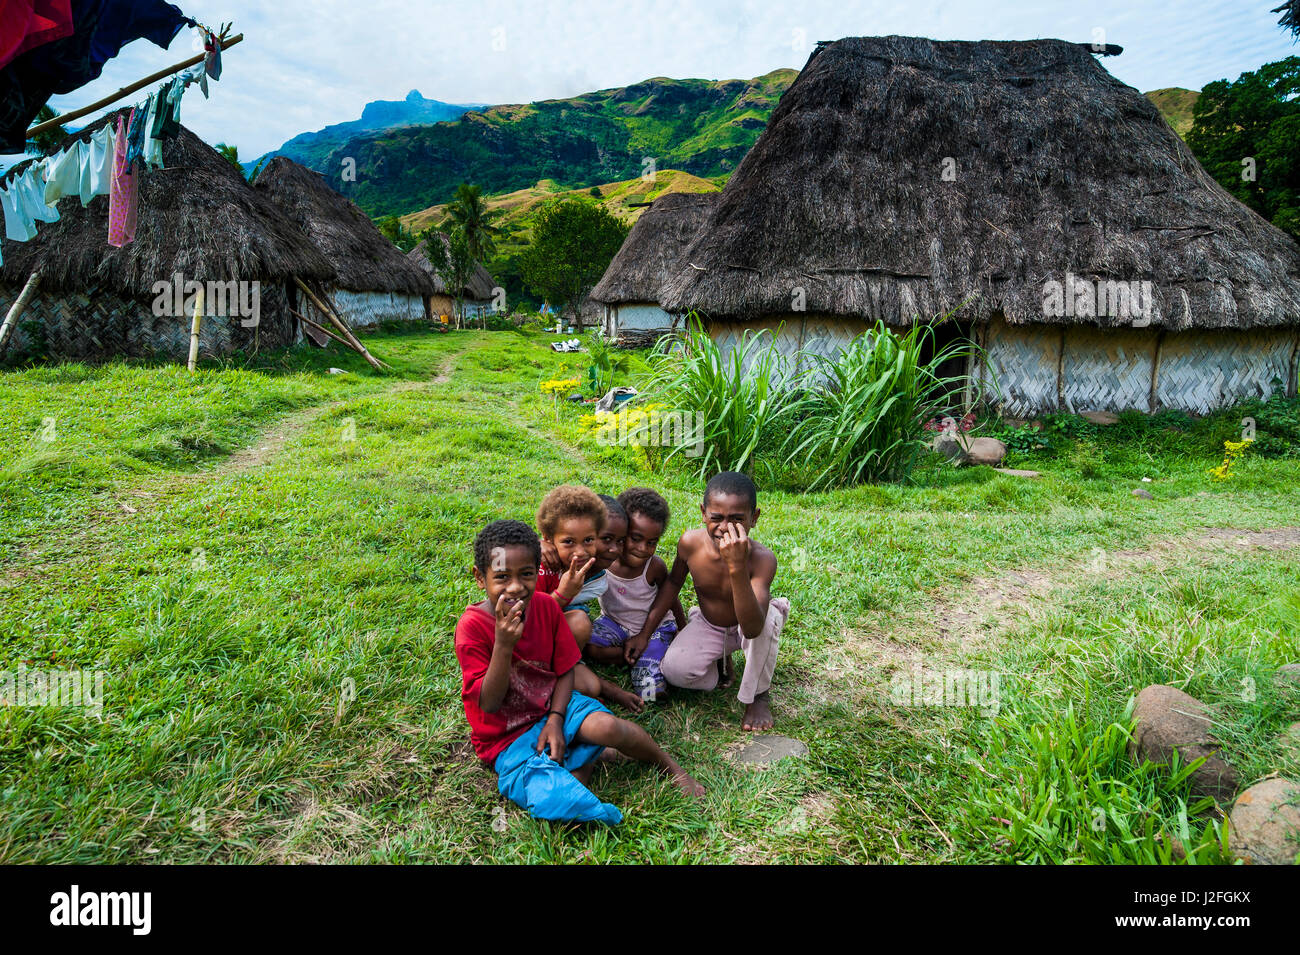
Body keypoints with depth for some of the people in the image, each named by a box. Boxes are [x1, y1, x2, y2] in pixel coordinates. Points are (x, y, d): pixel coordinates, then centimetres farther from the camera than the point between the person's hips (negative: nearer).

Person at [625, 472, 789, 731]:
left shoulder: (762, 559, -35)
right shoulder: (691, 542, -24)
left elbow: (752, 629, -46)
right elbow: (673, 583, -1)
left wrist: (737, 568, -56)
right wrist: (644, 633, 0)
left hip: (749, 624, -2)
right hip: (706, 626, 3)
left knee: (769, 615, -37)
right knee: (674, 670, -23)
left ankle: (759, 695, -10)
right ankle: (720, 658, 13)